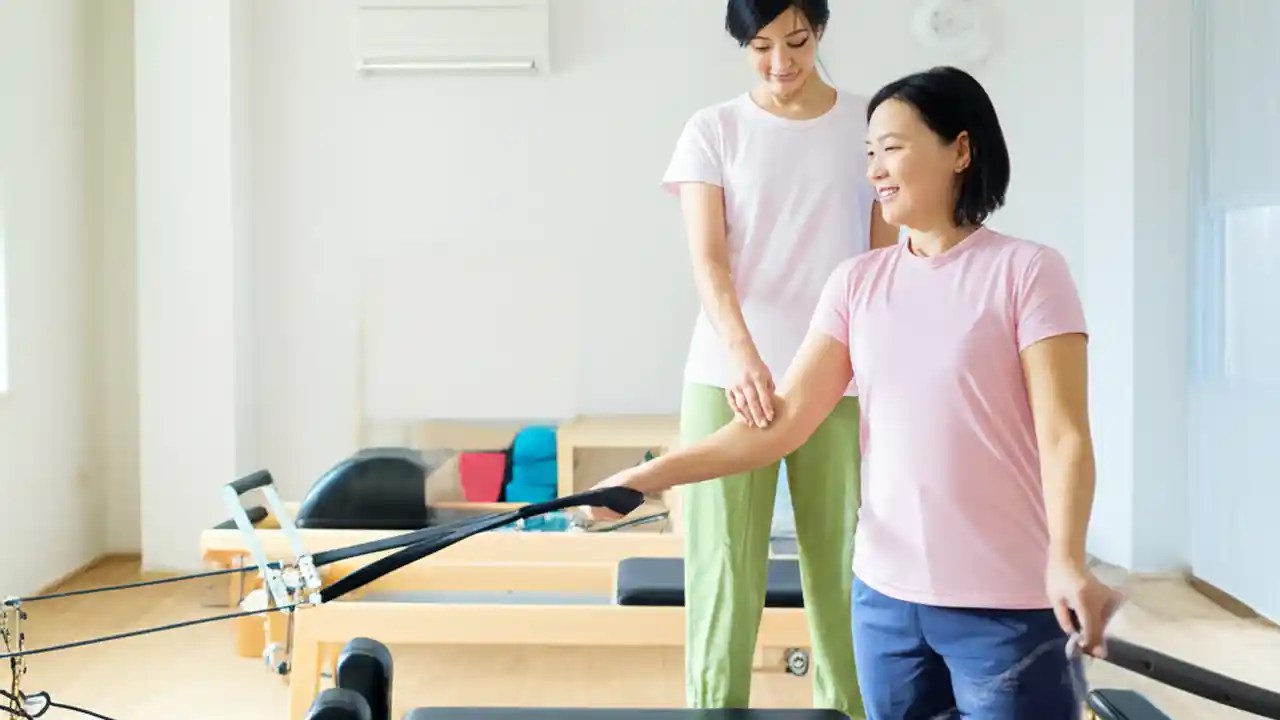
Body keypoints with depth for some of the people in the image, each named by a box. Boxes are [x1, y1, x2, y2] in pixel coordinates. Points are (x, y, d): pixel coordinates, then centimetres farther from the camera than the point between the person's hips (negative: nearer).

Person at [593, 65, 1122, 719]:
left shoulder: (1025, 270, -5)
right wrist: (646, 478, -5)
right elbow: (785, 419, 3)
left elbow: (1063, 436, -10)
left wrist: (1066, 562, -27)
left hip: (1007, 604, -4)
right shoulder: (856, 282, 7)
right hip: (886, 593, 4)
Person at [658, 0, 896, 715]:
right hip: (729, 378, 0)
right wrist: (742, 351, -26)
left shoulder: (871, 124, 6)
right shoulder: (713, 130, 4)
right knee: (723, 571, 0)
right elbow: (707, 259, -7)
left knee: (842, 569, 2)